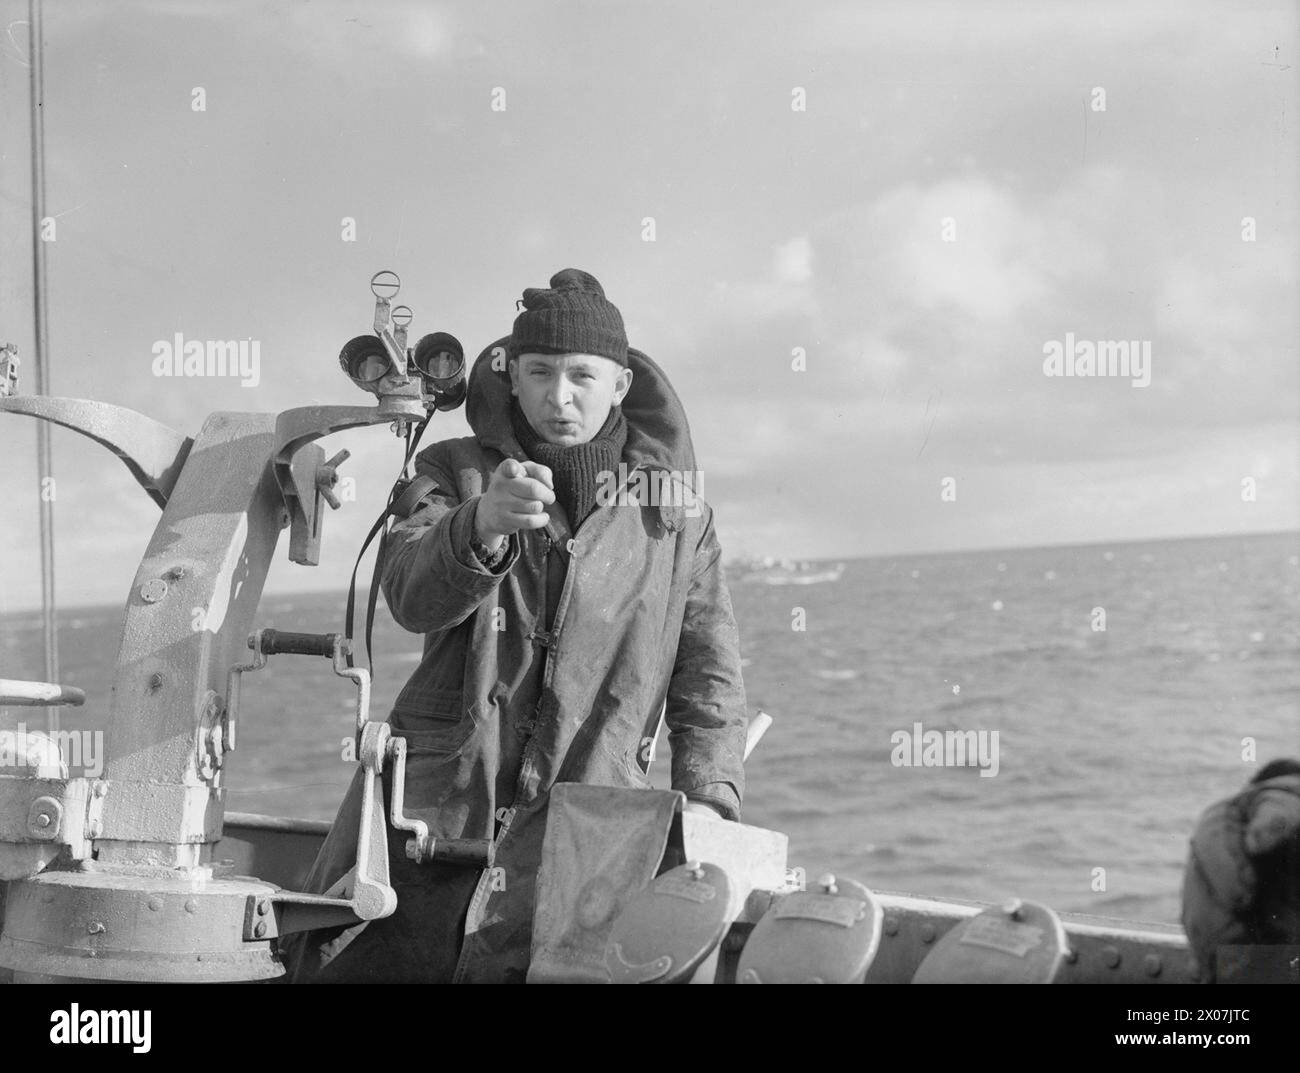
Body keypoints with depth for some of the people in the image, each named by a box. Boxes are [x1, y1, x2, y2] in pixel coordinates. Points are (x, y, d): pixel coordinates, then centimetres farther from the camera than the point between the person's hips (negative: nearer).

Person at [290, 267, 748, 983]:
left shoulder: (674, 507, 13)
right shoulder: (461, 472, 11)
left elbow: (707, 677, 15)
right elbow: (411, 595, -8)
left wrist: (708, 804, -1)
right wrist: (481, 524, -29)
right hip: (440, 787, 1)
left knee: (510, 960, -26)